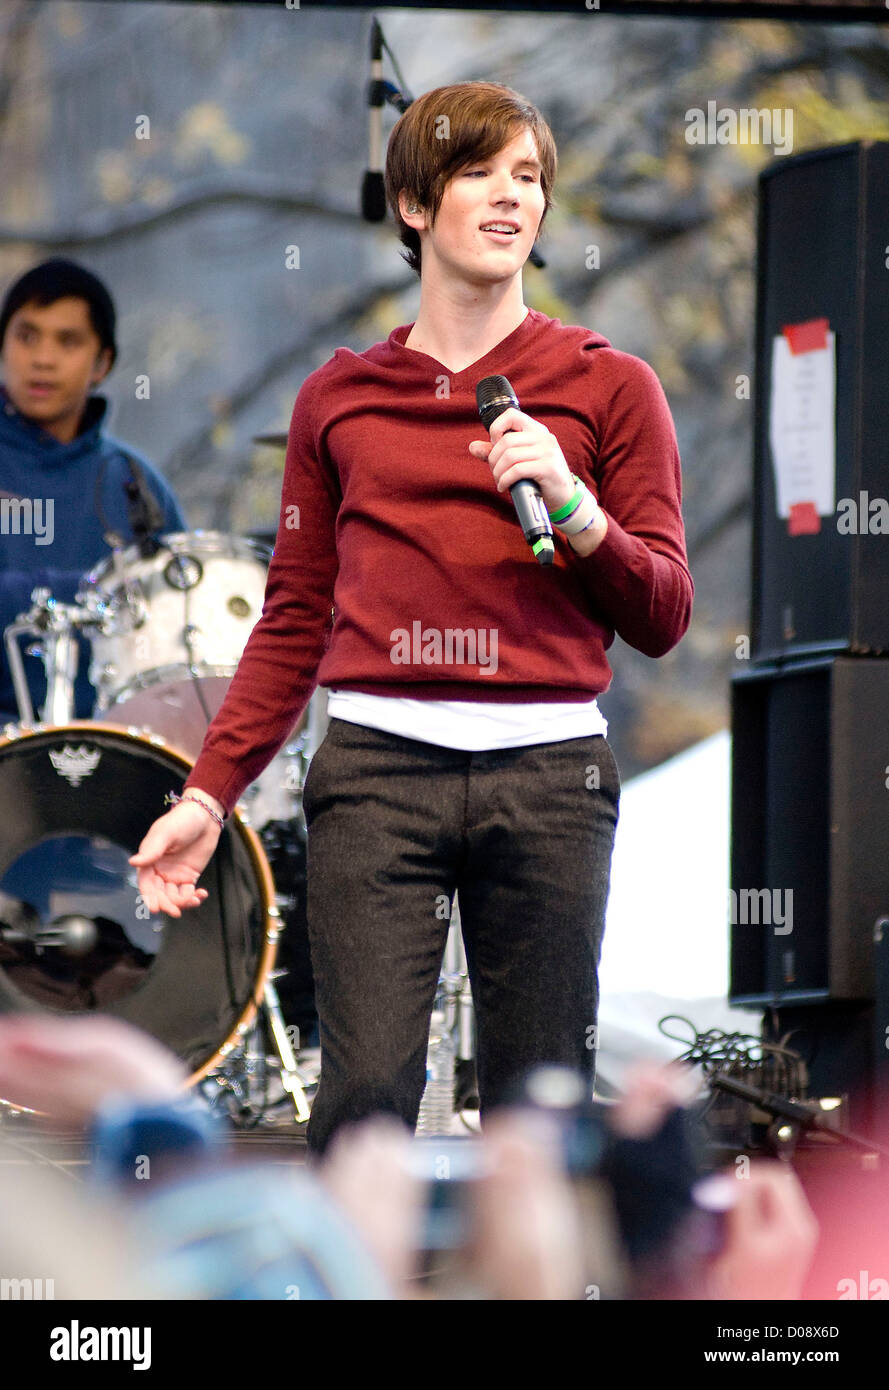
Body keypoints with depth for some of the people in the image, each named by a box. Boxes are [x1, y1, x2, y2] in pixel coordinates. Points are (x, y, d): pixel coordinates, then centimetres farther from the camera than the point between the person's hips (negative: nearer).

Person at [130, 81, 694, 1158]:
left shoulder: (608, 386, 10)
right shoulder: (339, 399, 15)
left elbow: (662, 617, 8)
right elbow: (293, 624, 16)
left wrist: (573, 505, -9)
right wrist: (206, 796, 8)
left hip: (547, 767, 0)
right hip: (377, 764, 0)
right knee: (366, 1090, -11)